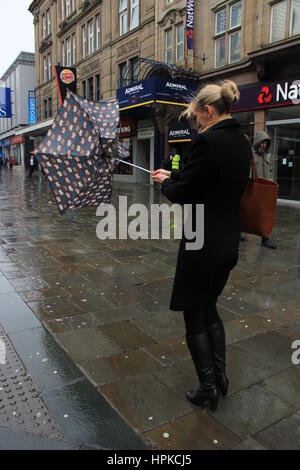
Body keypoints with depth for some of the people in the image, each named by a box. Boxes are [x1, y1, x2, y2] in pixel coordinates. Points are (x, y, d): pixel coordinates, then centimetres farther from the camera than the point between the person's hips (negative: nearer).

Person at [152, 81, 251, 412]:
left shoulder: (208, 140, -19)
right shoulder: (242, 143, 8)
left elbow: (183, 194, -15)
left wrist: (165, 183, 6)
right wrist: (173, 176, 17)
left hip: (202, 244, -8)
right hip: (229, 242, 9)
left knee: (194, 315, 10)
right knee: (209, 308, 24)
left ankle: (208, 389, 25)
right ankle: (220, 377, 35)